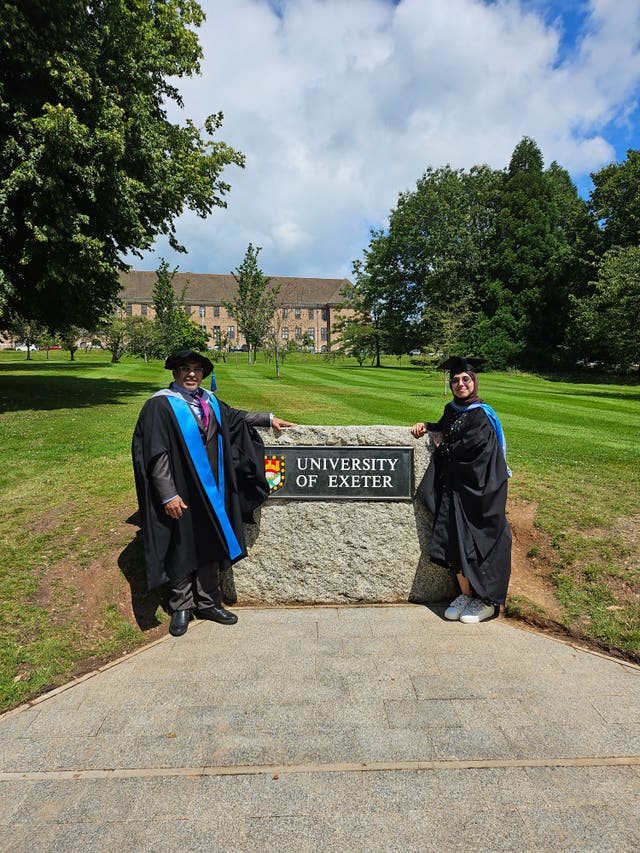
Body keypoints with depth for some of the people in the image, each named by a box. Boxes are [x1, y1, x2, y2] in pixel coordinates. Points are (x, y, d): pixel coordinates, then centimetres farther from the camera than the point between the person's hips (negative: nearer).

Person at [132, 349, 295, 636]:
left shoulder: (209, 401, 7)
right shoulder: (160, 405, -12)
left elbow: (234, 417, 26)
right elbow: (156, 454, -16)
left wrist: (268, 418, 24)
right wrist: (168, 495, -20)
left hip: (211, 492, 6)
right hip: (181, 495, -6)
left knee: (210, 548, 15)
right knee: (182, 550, 9)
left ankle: (208, 603, 31)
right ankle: (181, 607, 28)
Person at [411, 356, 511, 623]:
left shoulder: (481, 415, -15)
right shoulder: (452, 409, 9)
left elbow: (462, 449, -21)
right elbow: (445, 429, 27)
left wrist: (440, 444, -4)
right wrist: (427, 426, 8)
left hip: (478, 488, -7)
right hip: (455, 487, 7)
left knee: (475, 542, -2)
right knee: (455, 541, 4)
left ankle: (488, 601, 15)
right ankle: (466, 594, 20)